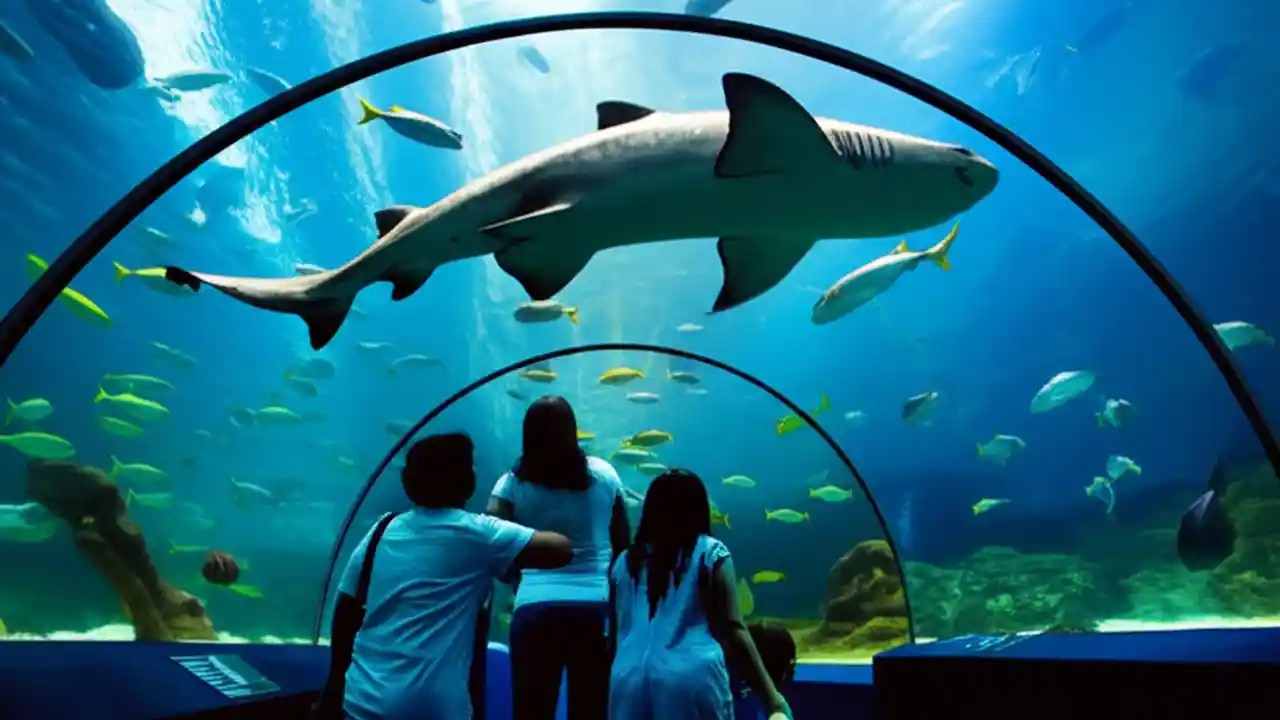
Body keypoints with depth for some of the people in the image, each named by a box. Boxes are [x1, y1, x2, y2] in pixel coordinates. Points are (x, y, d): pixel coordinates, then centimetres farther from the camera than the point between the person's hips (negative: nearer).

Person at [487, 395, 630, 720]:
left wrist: (519, 580, 11)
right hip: (598, 607, 1)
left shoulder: (513, 483, 0)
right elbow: (623, 544, 10)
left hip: (535, 608, -1)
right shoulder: (604, 475, 4)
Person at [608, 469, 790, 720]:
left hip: (628, 680, 4)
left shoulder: (625, 561, 15)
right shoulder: (711, 553, 5)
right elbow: (732, 631, -3)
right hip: (693, 678, -3)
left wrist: (605, 693, 29)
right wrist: (772, 697, -3)